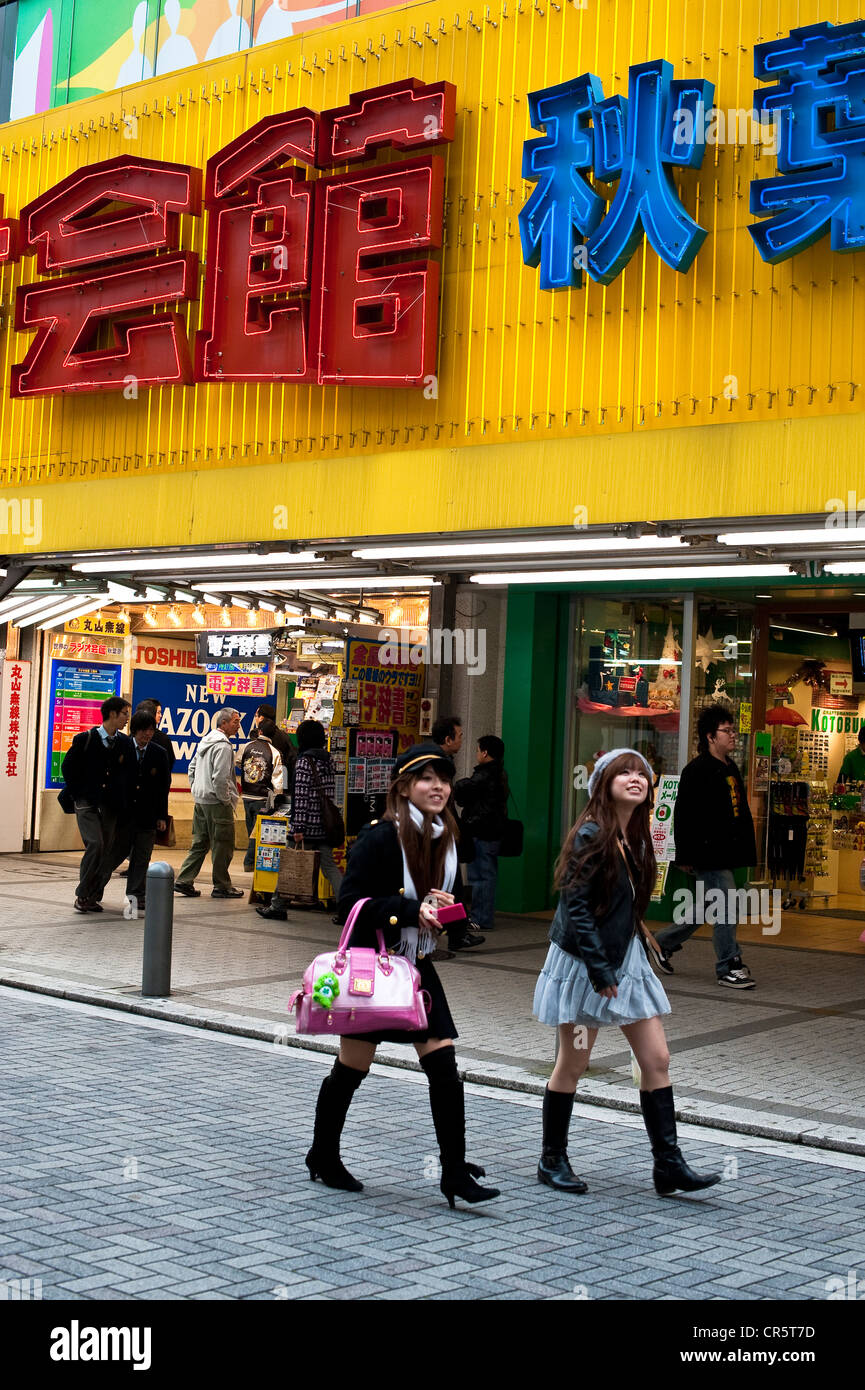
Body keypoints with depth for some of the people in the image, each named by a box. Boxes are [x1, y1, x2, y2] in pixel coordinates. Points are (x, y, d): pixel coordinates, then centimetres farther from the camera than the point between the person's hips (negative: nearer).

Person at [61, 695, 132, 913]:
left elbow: (129, 773, 16)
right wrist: (79, 795, -1)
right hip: (87, 803, -4)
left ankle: (93, 897, 13)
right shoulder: (85, 739, -3)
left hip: (111, 805, 4)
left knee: (106, 851, 1)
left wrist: (122, 801, 6)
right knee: (95, 845, -18)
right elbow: (68, 768, 4)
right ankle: (82, 894, -7)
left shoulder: (125, 743, 8)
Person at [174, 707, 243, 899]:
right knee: (222, 845, -1)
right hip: (216, 803, -9)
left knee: (199, 843, 13)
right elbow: (220, 777, -23)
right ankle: (221, 886, 5)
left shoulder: (205, 741, 15)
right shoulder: (223, 746, -16)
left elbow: (192, 767, 22)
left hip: (201, 801, 9)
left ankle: (184, 881, 10)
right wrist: (226, 800, -13)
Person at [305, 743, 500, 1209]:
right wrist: (412, 911, -24)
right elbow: (349, 902, -19)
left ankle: (454, 1174, 3)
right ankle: (322, 1155, 28)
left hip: (417, 965, 6)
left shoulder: (445, 838, 6)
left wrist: (440, 909, -1)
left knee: (444, 1067, -2)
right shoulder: (379, 837, -16)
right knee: (353, 1067, 6)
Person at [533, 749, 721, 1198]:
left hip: (626, 959, 8)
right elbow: (575, 907, -20)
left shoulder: (636, 839, 8)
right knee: (572, 1065, 4)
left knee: (657, 1060, 3)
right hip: (584, 962, -8)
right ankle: (552, 1160, 19)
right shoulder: (590, 836, -16)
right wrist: (599, 970, -21)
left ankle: (669, 1165, 8)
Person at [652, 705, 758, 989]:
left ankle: (664, 942, 32)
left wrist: (745, 849, 21)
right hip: (707, 854, -10)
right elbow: (683, 814, -15)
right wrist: (685, 856, -16)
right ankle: (728, 967, 0)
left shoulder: (730, 768, 16)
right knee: (725, 905, -8)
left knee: (706, 907, 16)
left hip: (724, 853, 10)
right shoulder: (697, 770, -13)